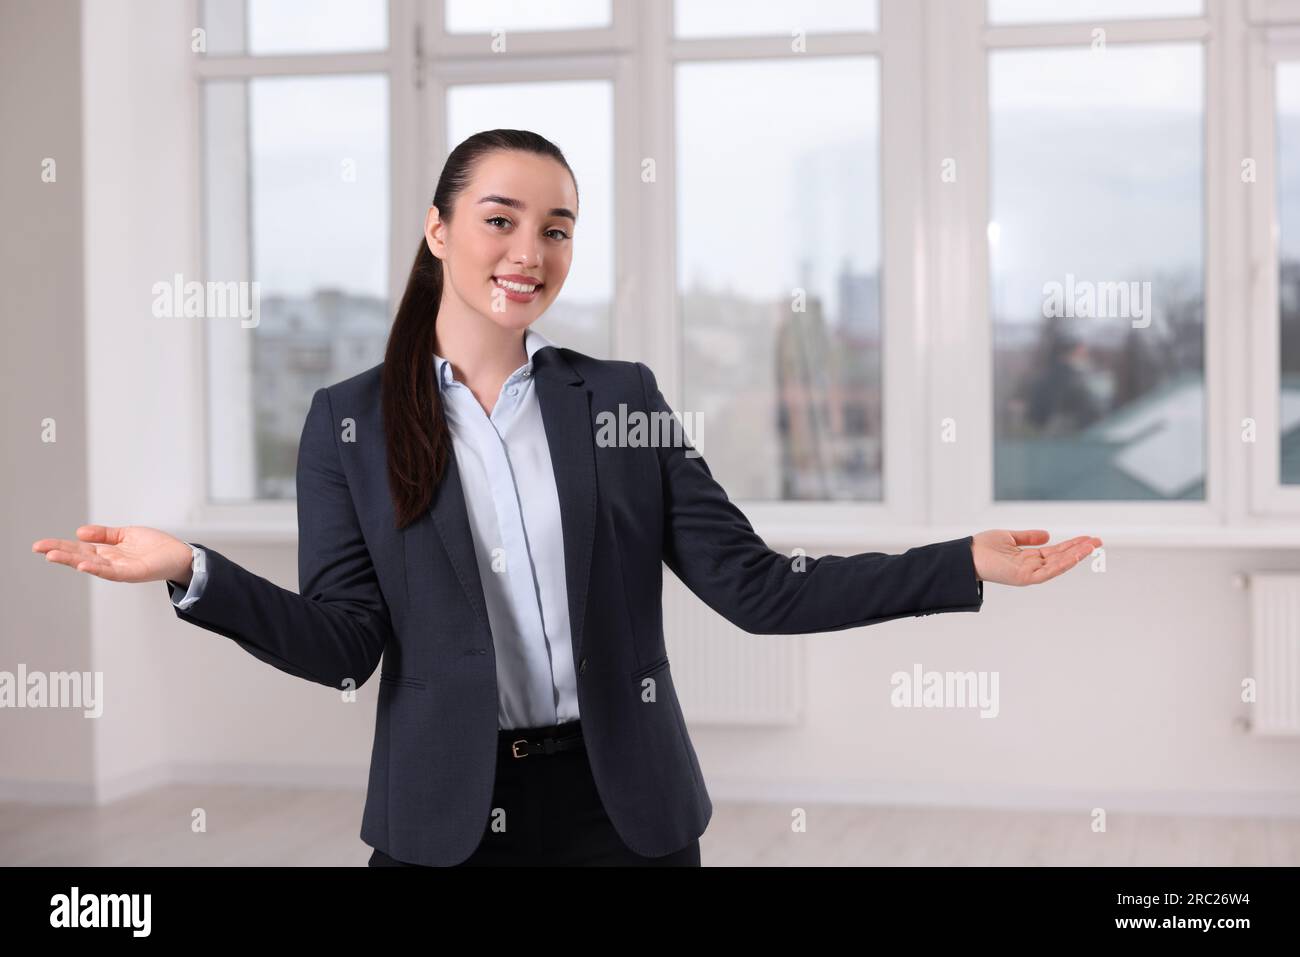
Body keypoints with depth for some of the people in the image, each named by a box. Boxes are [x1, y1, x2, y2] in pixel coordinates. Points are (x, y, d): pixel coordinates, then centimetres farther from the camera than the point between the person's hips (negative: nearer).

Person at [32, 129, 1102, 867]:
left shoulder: (621, 396, 4)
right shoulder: (350, 420, 2)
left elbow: (754, 585, -1)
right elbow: (342, 643, -3)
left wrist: (966, 565, -10)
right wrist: (194, 572, -20)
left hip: (626, 808, 1)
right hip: (445, 819, -1)